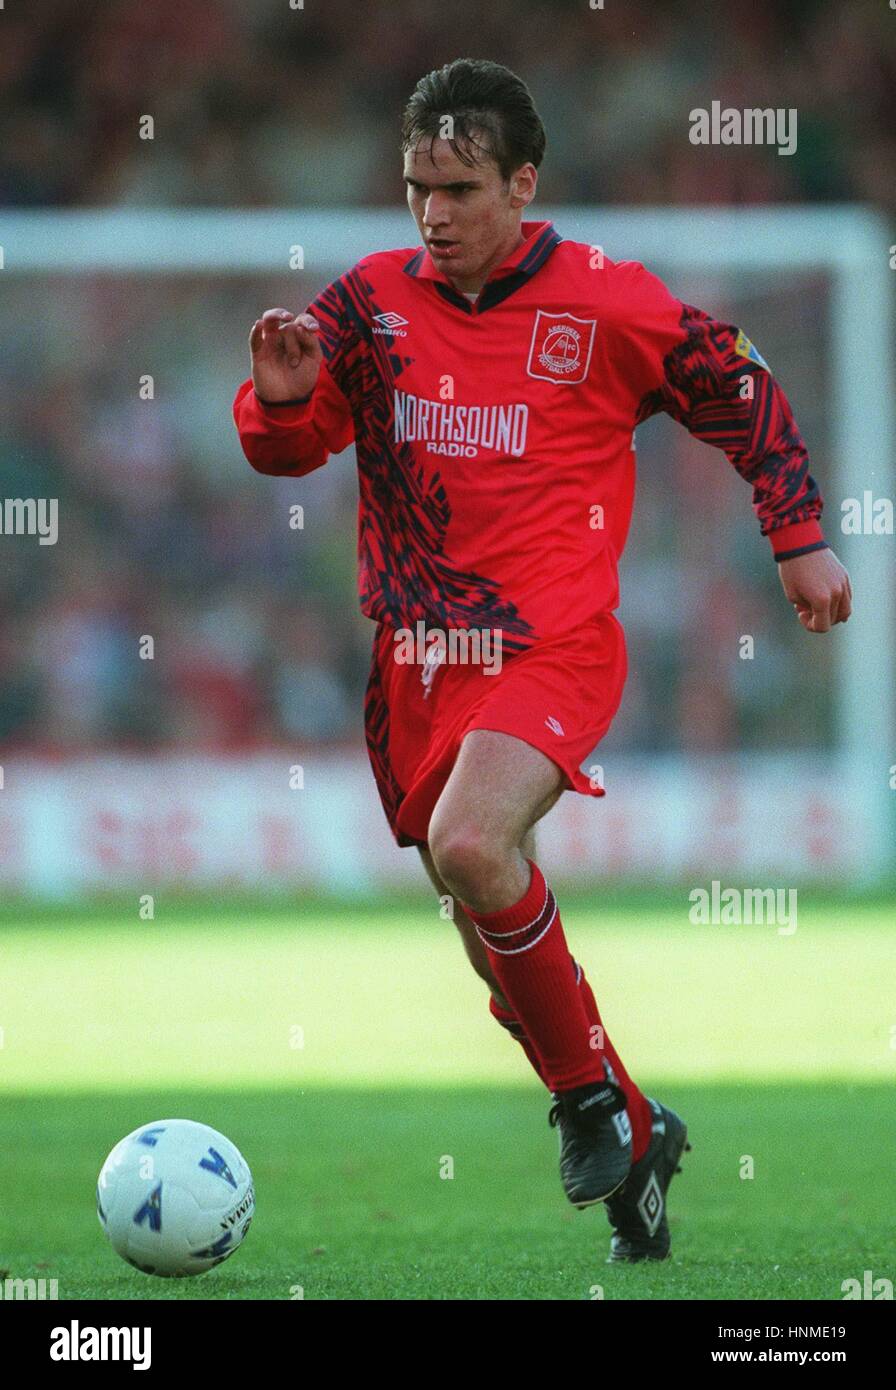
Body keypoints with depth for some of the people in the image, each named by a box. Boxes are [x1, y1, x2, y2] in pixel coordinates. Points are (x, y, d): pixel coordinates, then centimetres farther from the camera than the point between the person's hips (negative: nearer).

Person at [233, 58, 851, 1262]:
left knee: (472, 845, -31)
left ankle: (591, 1097, -13)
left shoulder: (608, 303, -5)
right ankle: (634, 1139, 29)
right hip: (416, 657, 5)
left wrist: (799, 537, 8)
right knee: (498, 943, 10)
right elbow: (286, 450, 8)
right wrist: (283, 397, -14)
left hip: (552, 647, -5)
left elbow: (741, 391, 8)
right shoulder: (373, 301, 4)